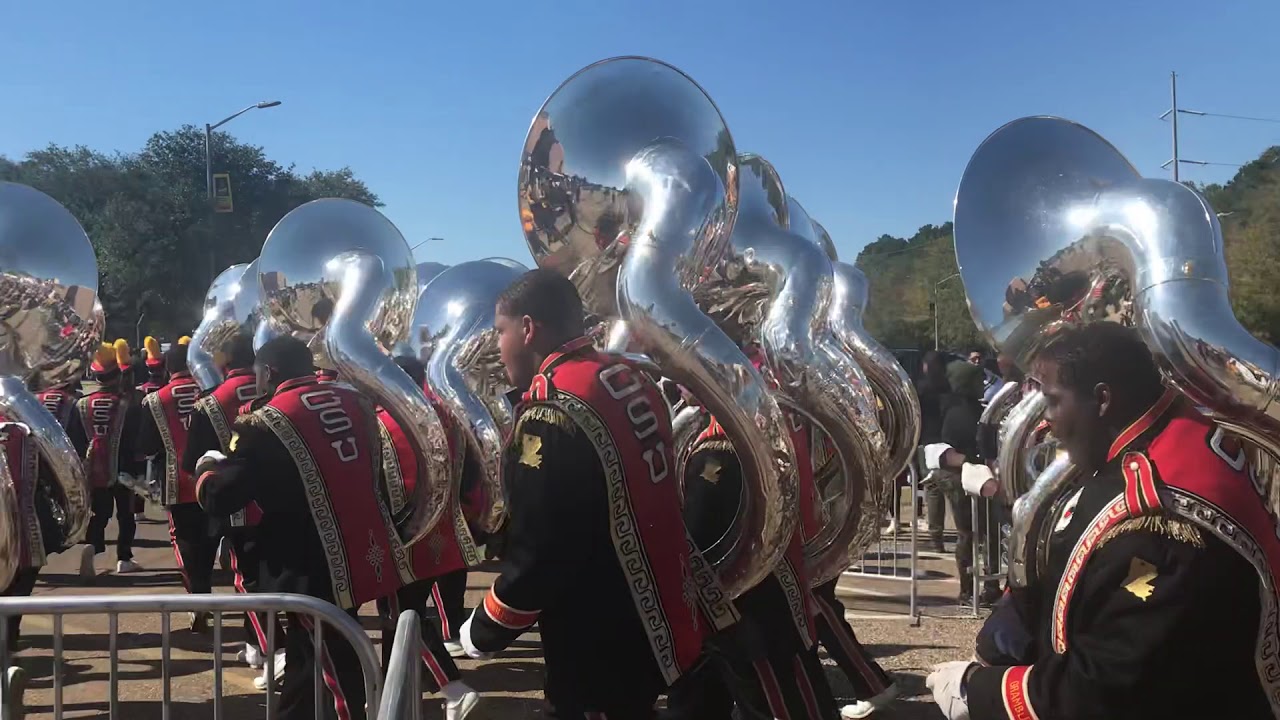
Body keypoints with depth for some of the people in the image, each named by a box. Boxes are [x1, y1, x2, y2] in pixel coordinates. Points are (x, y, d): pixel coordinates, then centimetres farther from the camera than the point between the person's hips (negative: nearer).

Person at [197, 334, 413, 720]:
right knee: (307, 659, 23)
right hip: (366, 553, 7)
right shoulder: (354, 400, 7)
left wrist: (208, 466, 13)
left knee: (342, 682, 4)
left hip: (316, 569, -7)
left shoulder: (264, 424, -12)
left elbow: (217, 500, -8)